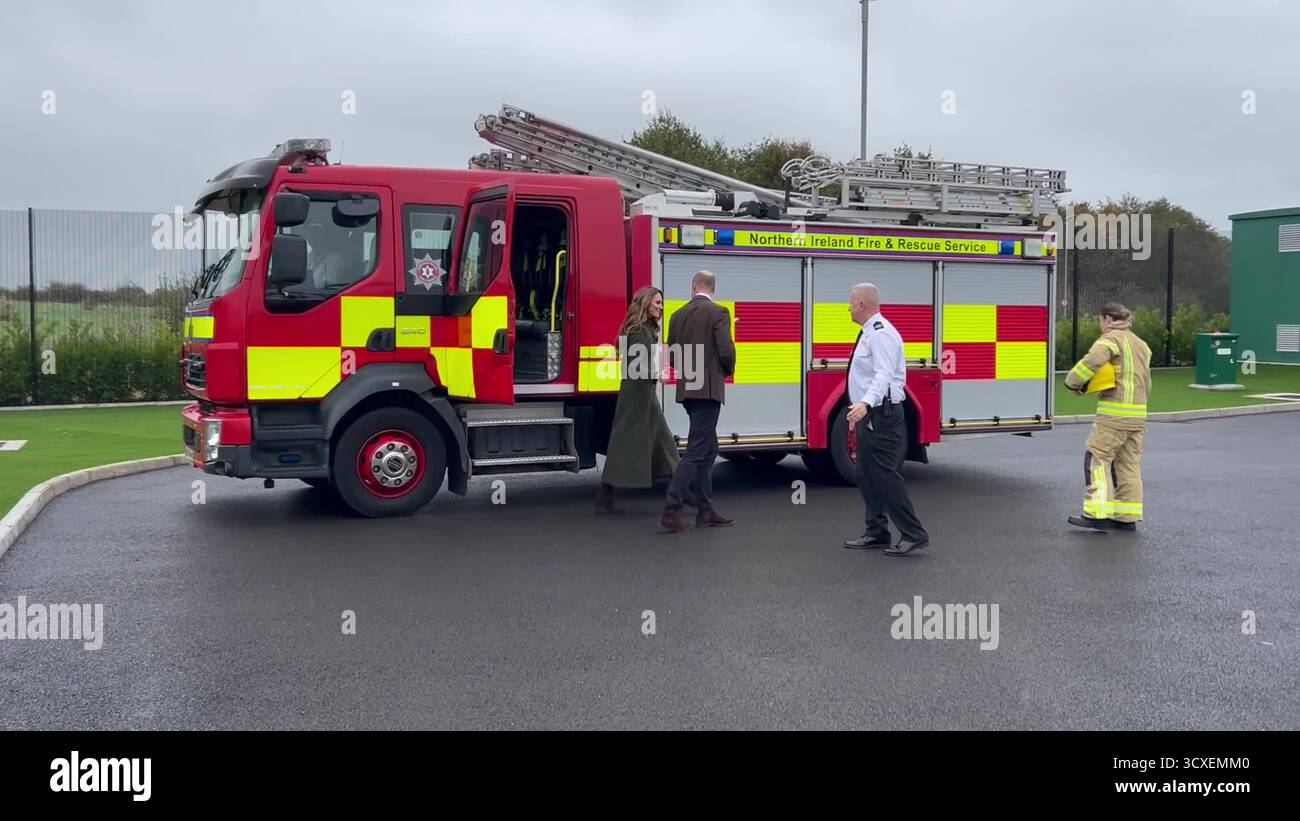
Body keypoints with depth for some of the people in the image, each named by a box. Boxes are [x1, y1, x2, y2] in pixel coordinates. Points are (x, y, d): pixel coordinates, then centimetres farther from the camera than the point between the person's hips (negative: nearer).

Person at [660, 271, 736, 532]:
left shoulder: (678, 315, 10)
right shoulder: (718, 313, -8)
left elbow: (672, 356, 12)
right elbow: (726, 351, -15)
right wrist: (727, 371, 5)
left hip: (687, 390, 7)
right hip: (709, 390, -7)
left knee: (708, 449, 16)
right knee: (696, 451, -6)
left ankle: (705, 510, 18)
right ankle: (671, 510, -11)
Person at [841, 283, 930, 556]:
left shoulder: (881, 334, -16)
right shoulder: (869, 333, 16)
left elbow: (883, 374, -28)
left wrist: (866, 404, -43)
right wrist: (860, 411, 24)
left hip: (881, 416, -11)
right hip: (867, 417, 11)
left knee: (884, 476, -10)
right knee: (867, 476, 14)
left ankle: (913, 534, -4)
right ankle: (877, 532, 22)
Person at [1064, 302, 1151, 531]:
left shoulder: (1111, 339, -6)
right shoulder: (1140, 343, 21)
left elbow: (1093, 359, -26)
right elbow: (1146, 383, 23)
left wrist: (1073, 381, -14)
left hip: (1115, 413, -9)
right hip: (1138, 412, 9)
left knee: (1097, 458, -6)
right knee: (1129, 464, 10)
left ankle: (1098, 514, -11)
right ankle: (1127, 517, 11)